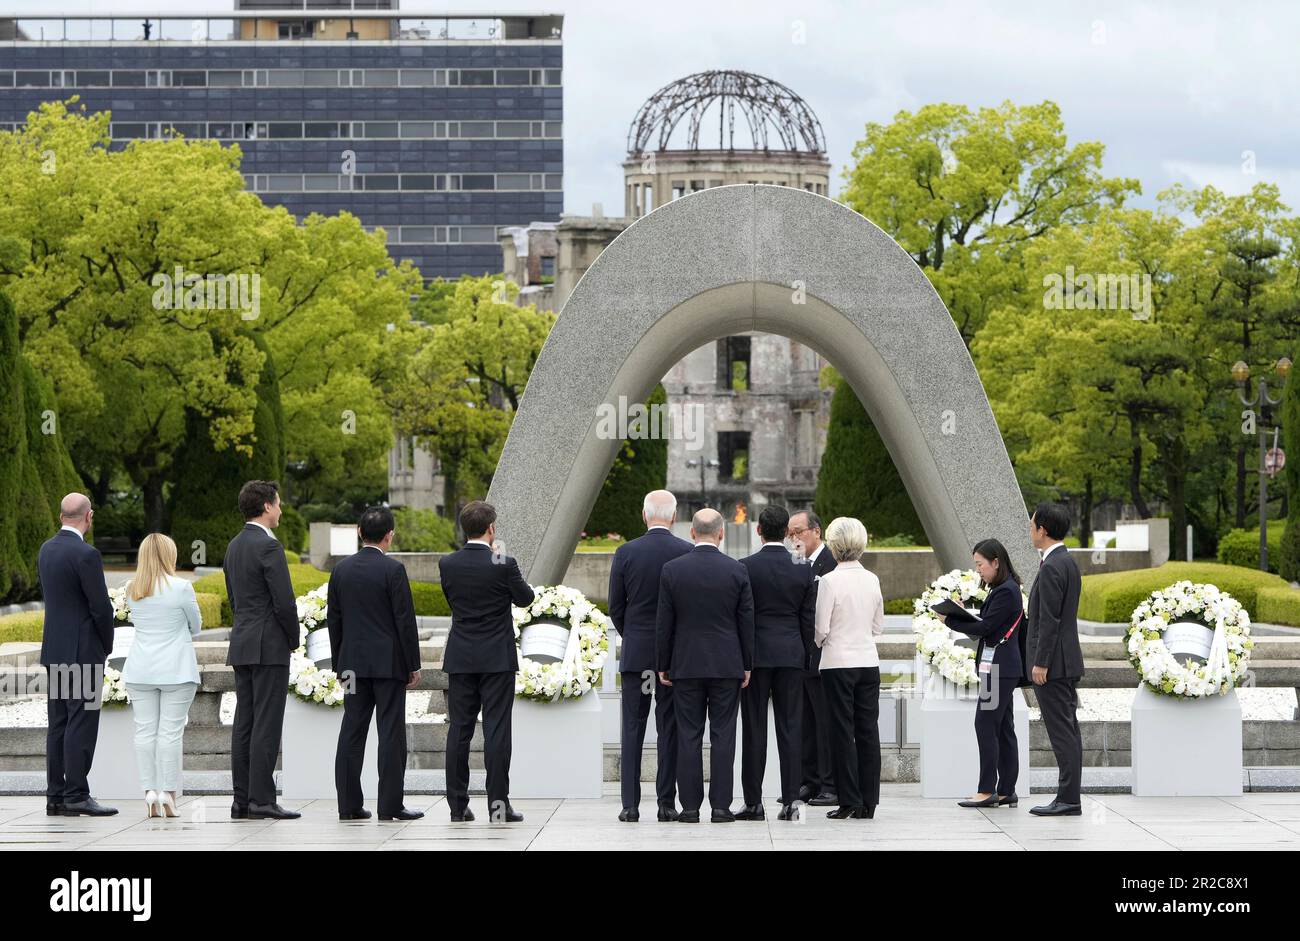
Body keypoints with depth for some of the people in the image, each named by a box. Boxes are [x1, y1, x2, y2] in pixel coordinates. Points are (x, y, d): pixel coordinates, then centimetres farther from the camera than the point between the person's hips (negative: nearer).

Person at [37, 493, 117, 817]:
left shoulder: (46, 550, 9)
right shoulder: (86, 554, -16)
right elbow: (101, 607, -16)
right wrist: (107, 645, 1)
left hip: (55, 650, 8)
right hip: (82, 652, -8)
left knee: (59, 725, 9)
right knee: (82, 723, -6)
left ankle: (56, 796, 10)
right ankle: (76, 796, -8)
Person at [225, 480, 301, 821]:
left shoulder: (234, 546, 14)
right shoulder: (268, 546, -14)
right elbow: (284, 601, -17)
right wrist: (293, 639, -2)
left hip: (242, 645, 9)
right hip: (269, 647, -9)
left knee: (244, 725, 8)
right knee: (266, 725, -8)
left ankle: (242, 800, 8)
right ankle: (261, 800, -9)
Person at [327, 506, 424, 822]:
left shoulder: (341, 569, 6)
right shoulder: (393, 570, -10)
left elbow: (333, 619, 10)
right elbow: (405, 620, -10)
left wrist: (339, 663, 17)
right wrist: (413, 665, -3)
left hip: (353, 662, 5)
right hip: (388, 662, -5)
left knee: (352, 733, 6)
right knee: (391, 733, -2)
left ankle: (349, 804, 6)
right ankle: (390, 805, -4)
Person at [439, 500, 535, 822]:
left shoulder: (447, 564, -2)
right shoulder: (503, 564, -13)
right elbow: (525, 599, 2)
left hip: (460, 659, 3)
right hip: (497, 658, -3)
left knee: (459, 731, 7)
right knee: (496, 730, -2)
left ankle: (458, 805, 8)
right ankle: (498, 804, -3)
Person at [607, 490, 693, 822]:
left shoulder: (626, 553, -4)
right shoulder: (688, 553, -6)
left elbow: (615, 608, 1)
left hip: (635, 653, 0)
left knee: (633, 729, 5)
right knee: (669, 729, 4)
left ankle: (630, 804, 1)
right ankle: (666, 803, 4)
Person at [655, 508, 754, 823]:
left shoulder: (672, 570, -4)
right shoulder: (737, 570, -3)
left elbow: (664, 622, 0)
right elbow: (746, 622, 1)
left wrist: (662, 665, 8)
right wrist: (747, 665, 9)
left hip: (685, 666, 0)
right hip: (727, 665, 0)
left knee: (688, 736, 3)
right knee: (723, 735, 3)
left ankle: (690, 806, 3)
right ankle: (721, 806, 1)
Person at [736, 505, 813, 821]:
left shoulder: (745, 567, -6)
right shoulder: (804, 570, 1)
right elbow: (808, 620, 5)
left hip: (755, 653, -2)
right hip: (791, 656, 2)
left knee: (754, 729, 1)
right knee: (790, 729, 3)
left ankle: (753, 803, 1)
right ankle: (790, 801, 1)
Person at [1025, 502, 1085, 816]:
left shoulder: (1052, 567, -17)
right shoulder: (1068, 562, 14)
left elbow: (1049, 620, -20)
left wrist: (1040, 663, -18)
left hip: (1052, 664, -10)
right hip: (1067, 662, 10)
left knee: (1062, 731, -9)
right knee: (1068, 731, 10)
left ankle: (1068, 799, -8)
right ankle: (1069, 798, 13)